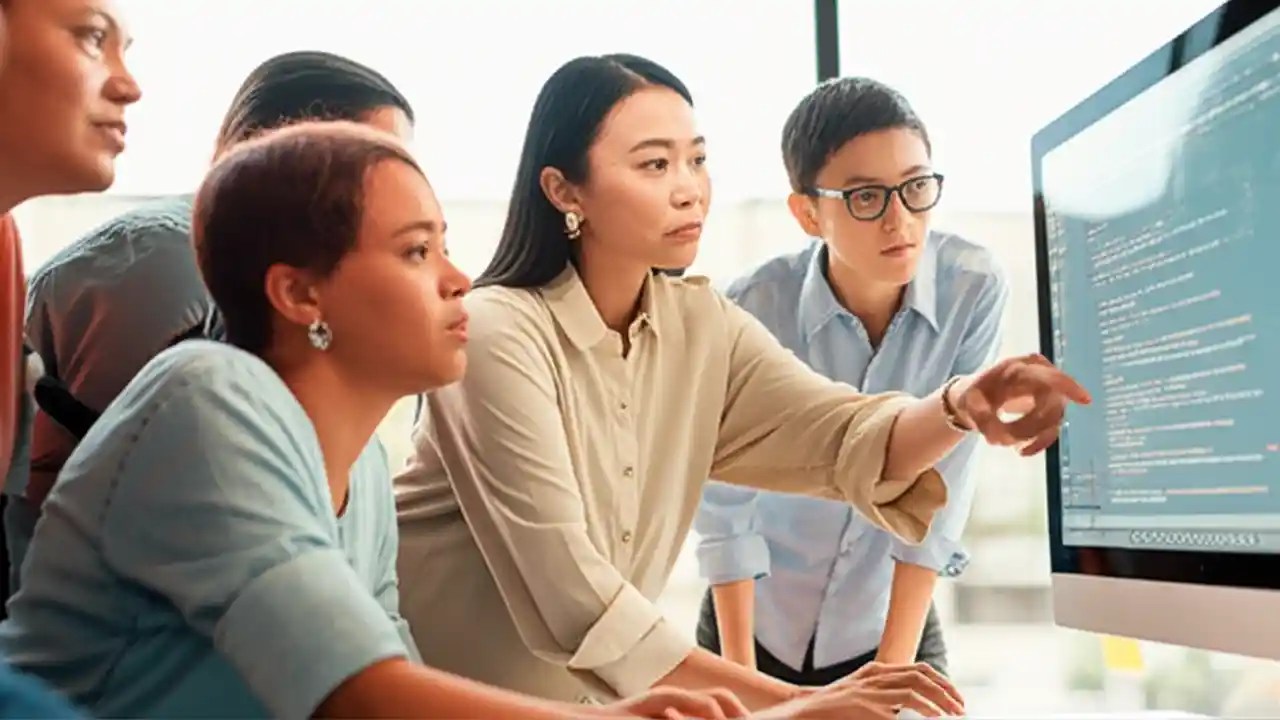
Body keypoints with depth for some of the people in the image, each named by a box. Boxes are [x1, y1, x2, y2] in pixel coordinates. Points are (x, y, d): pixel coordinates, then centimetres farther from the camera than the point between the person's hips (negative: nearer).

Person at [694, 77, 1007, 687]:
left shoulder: (976, 289, -19)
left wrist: (895, 665, -15)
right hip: (757, 616, -1)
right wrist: (739, 675, -11)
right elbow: (724, 503, -13)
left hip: (891, 619, 1)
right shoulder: (753, 310, -22)